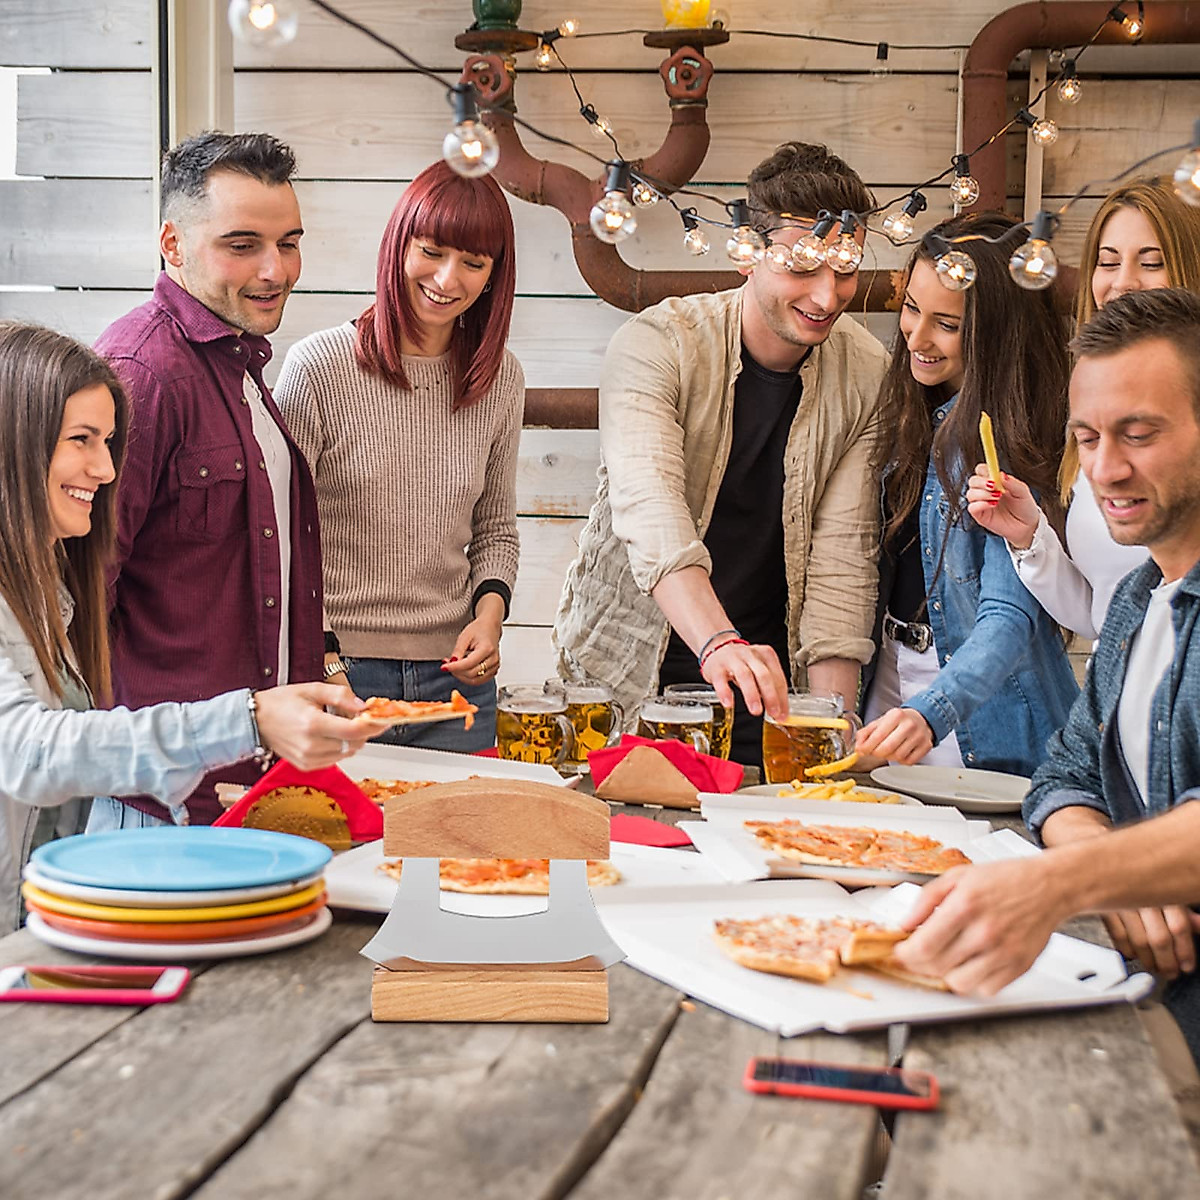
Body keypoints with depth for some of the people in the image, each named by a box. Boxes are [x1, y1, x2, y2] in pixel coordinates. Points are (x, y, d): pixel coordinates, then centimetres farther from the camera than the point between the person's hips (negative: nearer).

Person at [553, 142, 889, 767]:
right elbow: (650, 512, -32)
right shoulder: (656, 344, -17)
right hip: (627, 674, -2)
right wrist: (719, 643, -49)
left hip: (767, 678, 2)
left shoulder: (867, 375, -6)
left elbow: (842, 557, -8)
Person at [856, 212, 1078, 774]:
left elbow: (1009, 615, -26)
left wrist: (930, 714, -41)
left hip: (982, 724, -6)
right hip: (888, 682, 6)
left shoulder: (1012, 436, -19)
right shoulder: (911, 412, 3)